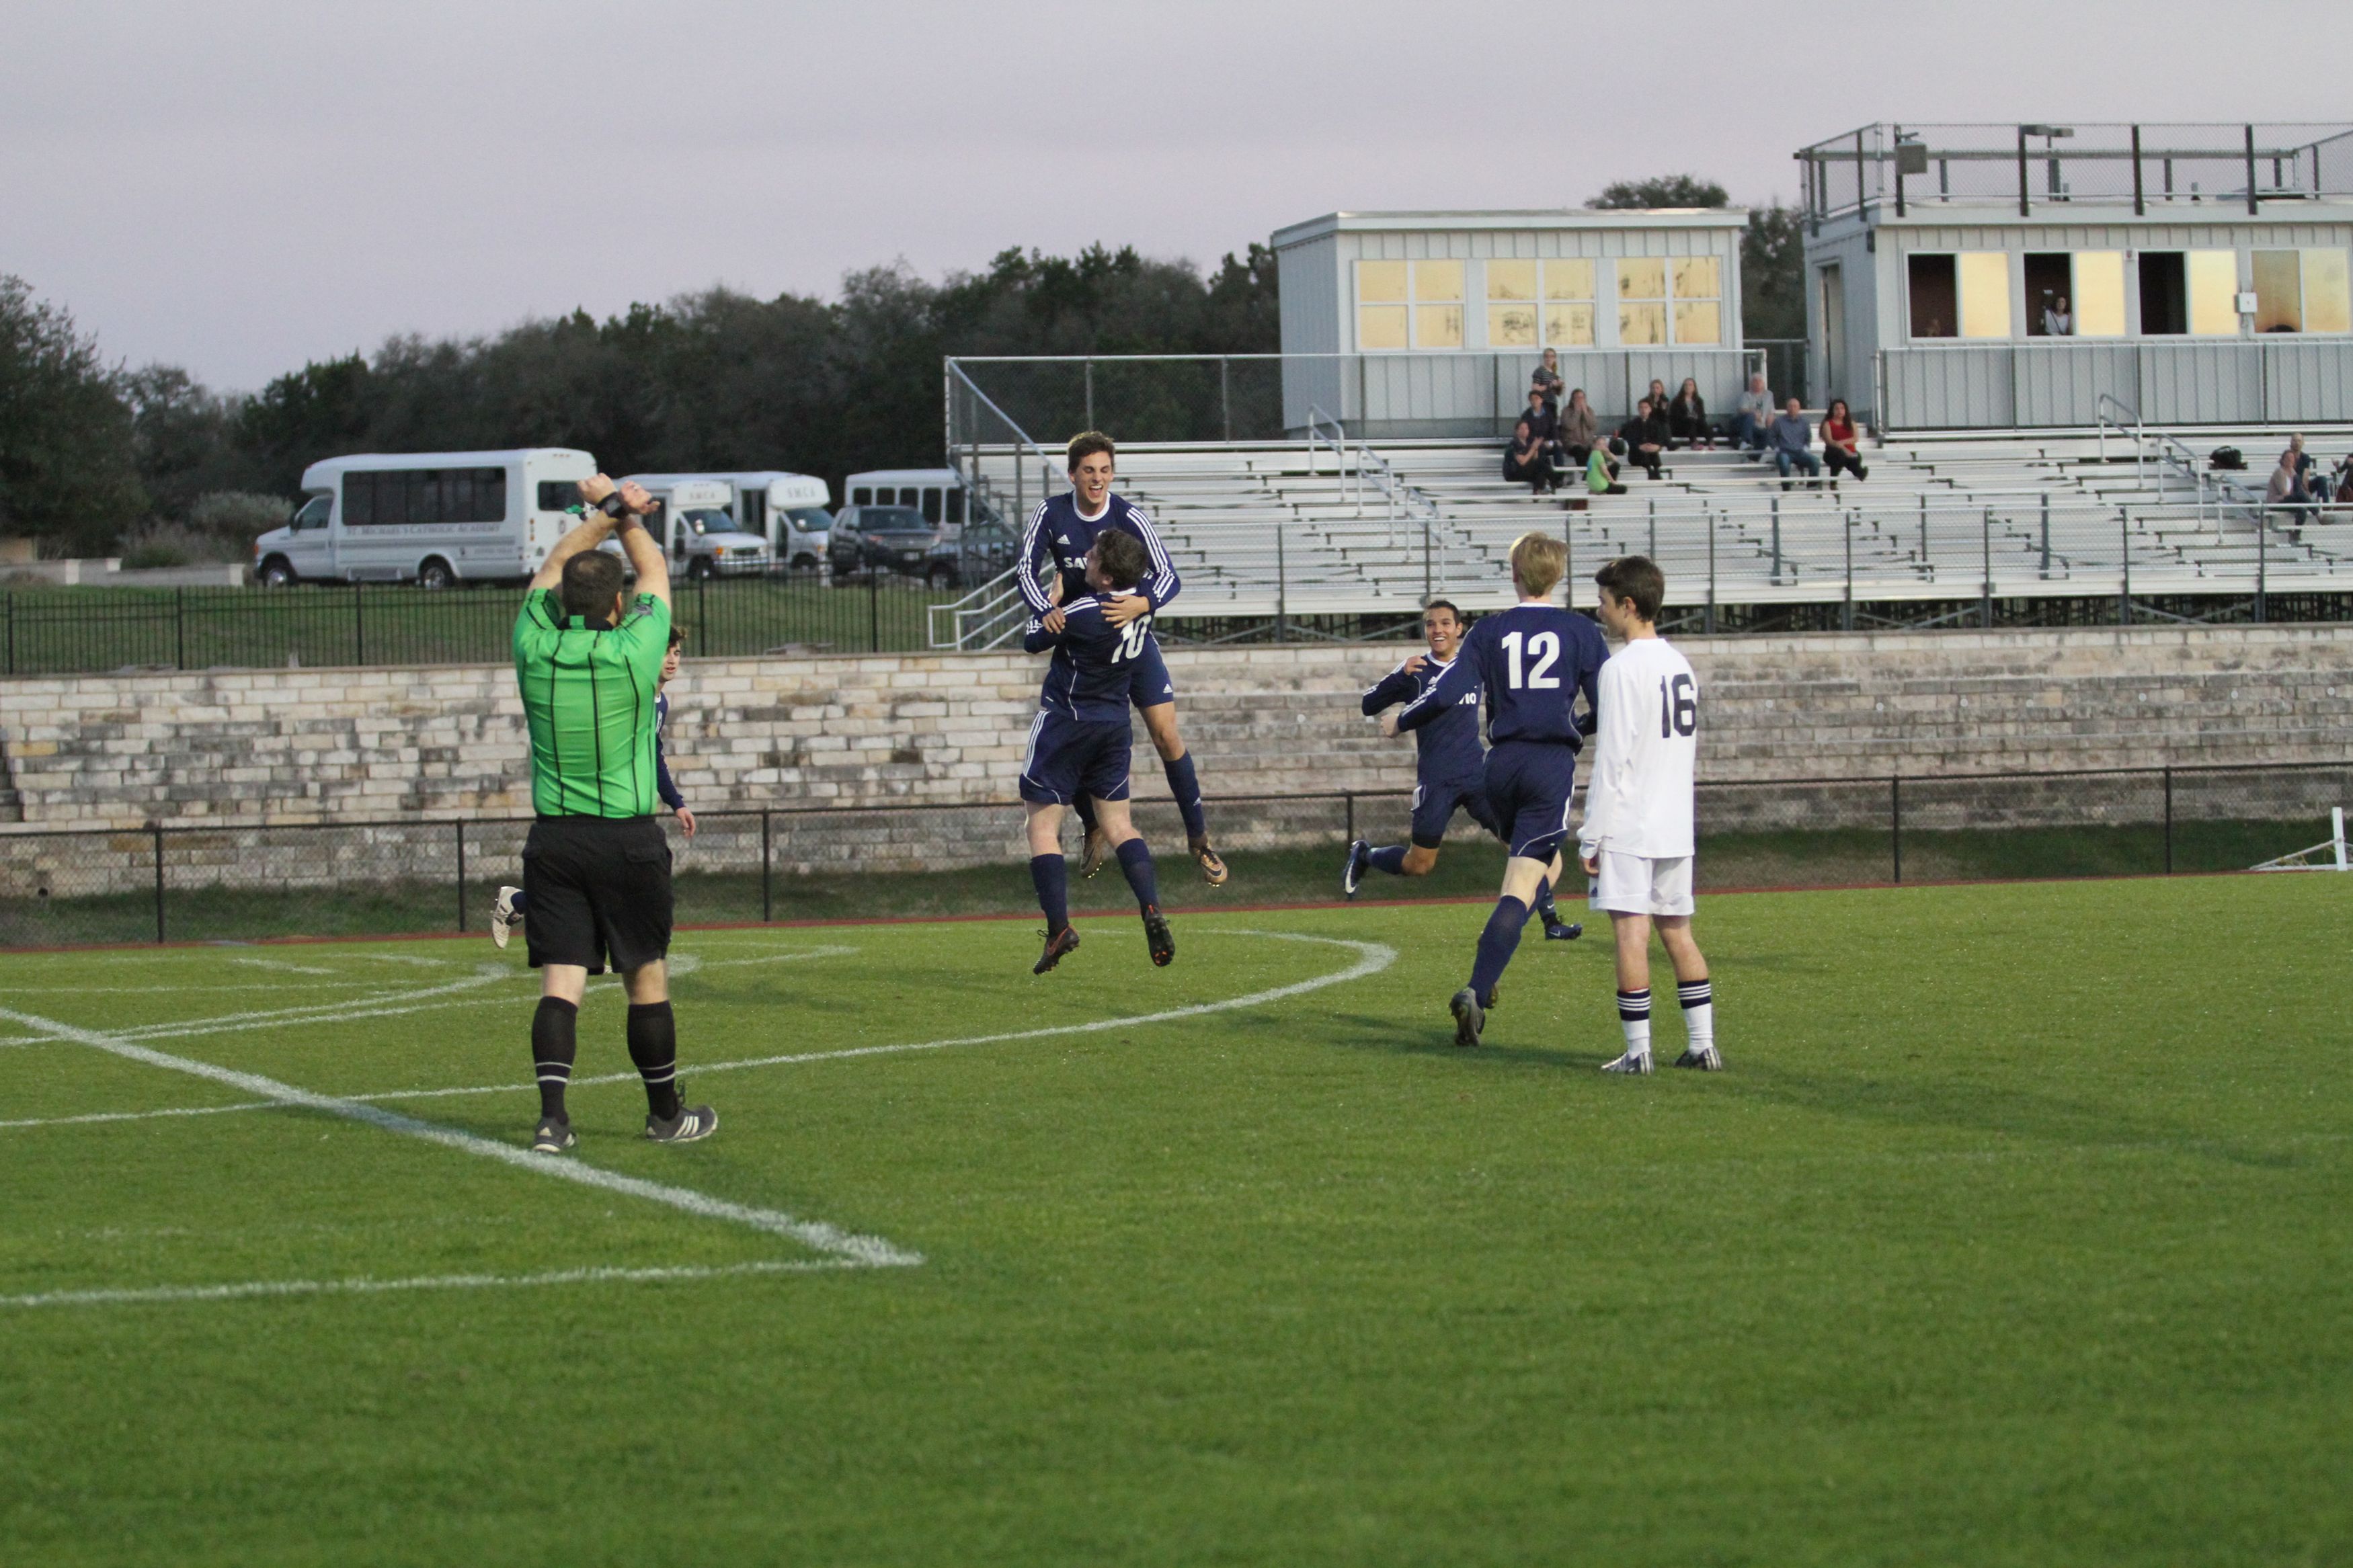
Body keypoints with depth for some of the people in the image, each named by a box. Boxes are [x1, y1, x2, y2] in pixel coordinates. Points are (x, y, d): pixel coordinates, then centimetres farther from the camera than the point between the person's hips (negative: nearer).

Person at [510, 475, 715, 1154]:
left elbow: (552, 567, 14)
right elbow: (655, 572, 8)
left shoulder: (536, 650, -4)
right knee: (646, 978, 11)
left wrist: (605, 513, 16)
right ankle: (666, 1114, 22)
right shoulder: (633, 655, -11)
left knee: (560, 981, -2)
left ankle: (552, 1114, -17)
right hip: (628, 838, -2)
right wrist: (623, 513, 20)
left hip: (553, 838, 2)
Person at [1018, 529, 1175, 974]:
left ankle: (1059, 928, -8)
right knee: (1118, 823, 13)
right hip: (1115, 722, 7)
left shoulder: (1082, 613, -25)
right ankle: (1152, 909, -5)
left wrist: (1050, 602, 9)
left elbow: (1033, 640, -9)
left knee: (1043, 826, 1)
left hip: (1065, 721, -7)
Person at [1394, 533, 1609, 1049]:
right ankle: (1478, 991, -23)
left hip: (1501, 764, 3)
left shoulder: (1491, 630, 4)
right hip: (1553, 766, -3)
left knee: (1545, 864, 26)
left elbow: (1446, 694, -4)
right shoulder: (1581, 633, 1)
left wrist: (1403, 720, 14)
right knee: (1520, 888, -8)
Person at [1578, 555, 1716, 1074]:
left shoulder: (1622, 668, -12)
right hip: (1676, 827, 8)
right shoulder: (1680, 665, 12)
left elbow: (1611, 758, -15)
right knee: (1677, 929, 12)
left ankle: (1638, 1050, -8)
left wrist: (1591, 836, -11)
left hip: (1628, 826, -8)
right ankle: (1702, 1044, 10)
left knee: (1630, 930, -6)